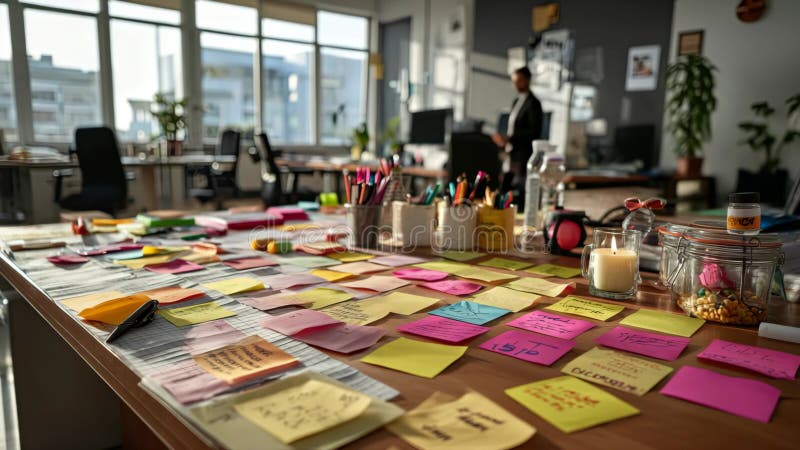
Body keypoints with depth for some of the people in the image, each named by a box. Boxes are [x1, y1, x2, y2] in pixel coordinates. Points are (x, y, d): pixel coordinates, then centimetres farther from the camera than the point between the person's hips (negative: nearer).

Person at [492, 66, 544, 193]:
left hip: (523, 160, -9)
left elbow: (534, 133, -16)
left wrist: (509, 139, -20)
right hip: (511, 159, 9)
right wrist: (504, 139, 3)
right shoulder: (516, 102, 17)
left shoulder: (533, 103, -9)